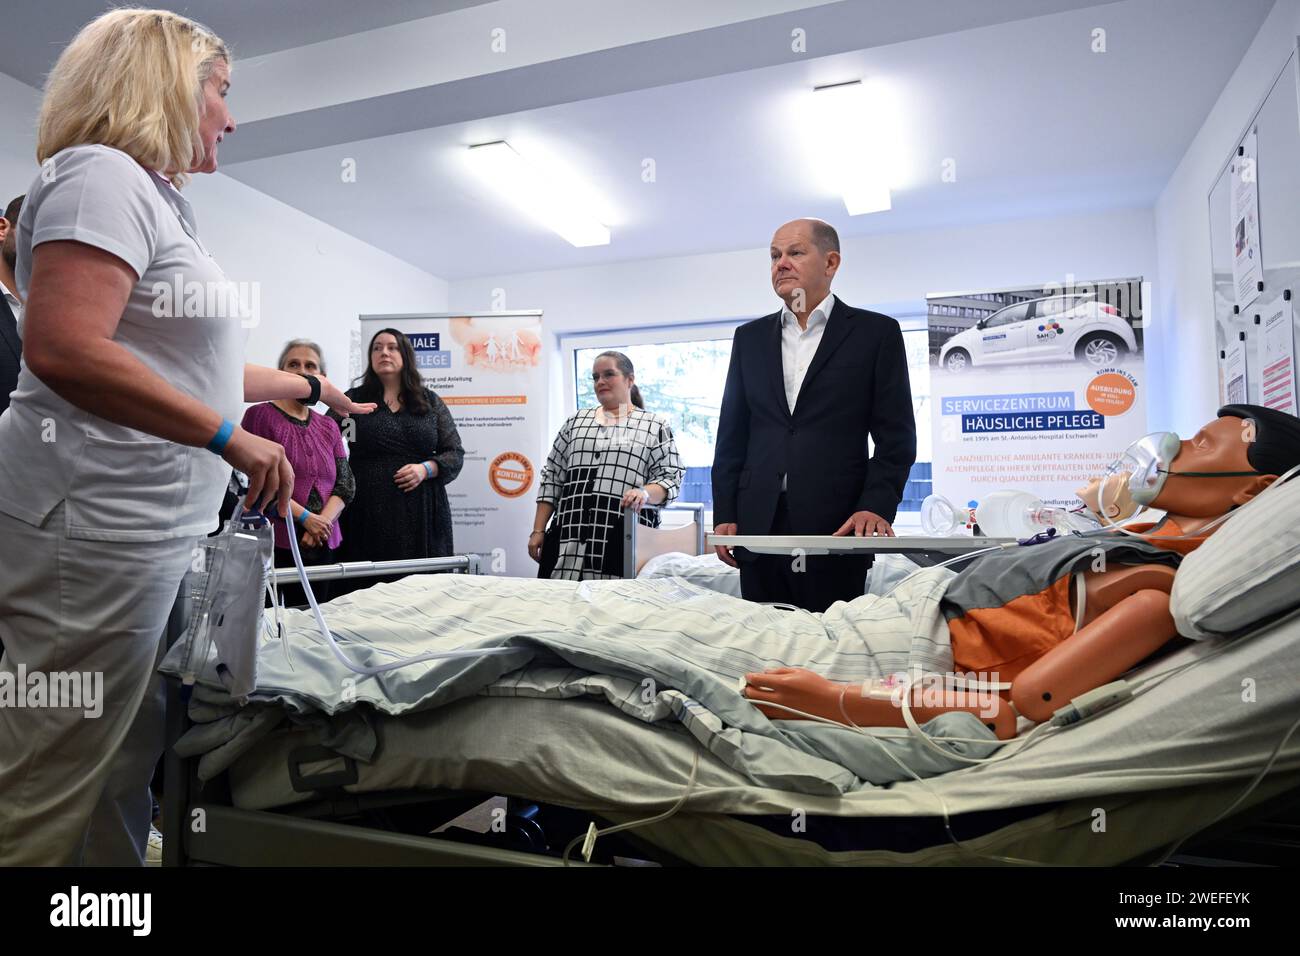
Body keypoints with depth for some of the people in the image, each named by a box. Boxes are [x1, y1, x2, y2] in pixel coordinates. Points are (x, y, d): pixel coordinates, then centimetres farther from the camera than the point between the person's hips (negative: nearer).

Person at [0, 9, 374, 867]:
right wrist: (228, 436, -19)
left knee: (129, 763, 15)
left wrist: (306, 386, 38)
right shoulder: (102, 175, -8)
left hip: (156, 529, 10)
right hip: (95, 527, -10)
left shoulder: (158, 199, 21)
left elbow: (185, 366, 29)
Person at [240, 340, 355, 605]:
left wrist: (323, 520, -8)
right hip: (272, 542, -5)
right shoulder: (260, 415, 0)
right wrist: (305, 518, -14)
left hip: (322, 544, 5)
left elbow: (346, 484, 9)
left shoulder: (328, 426, 15)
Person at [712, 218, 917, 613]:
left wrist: (876, 507, -13)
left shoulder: (876, 332, 5)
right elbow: (732, 435, 13)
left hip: (838, 526, -3)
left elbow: (897, 436, 0)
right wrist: (725, 515, 5)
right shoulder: (750, 337, 15)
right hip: (759, 527, 3)